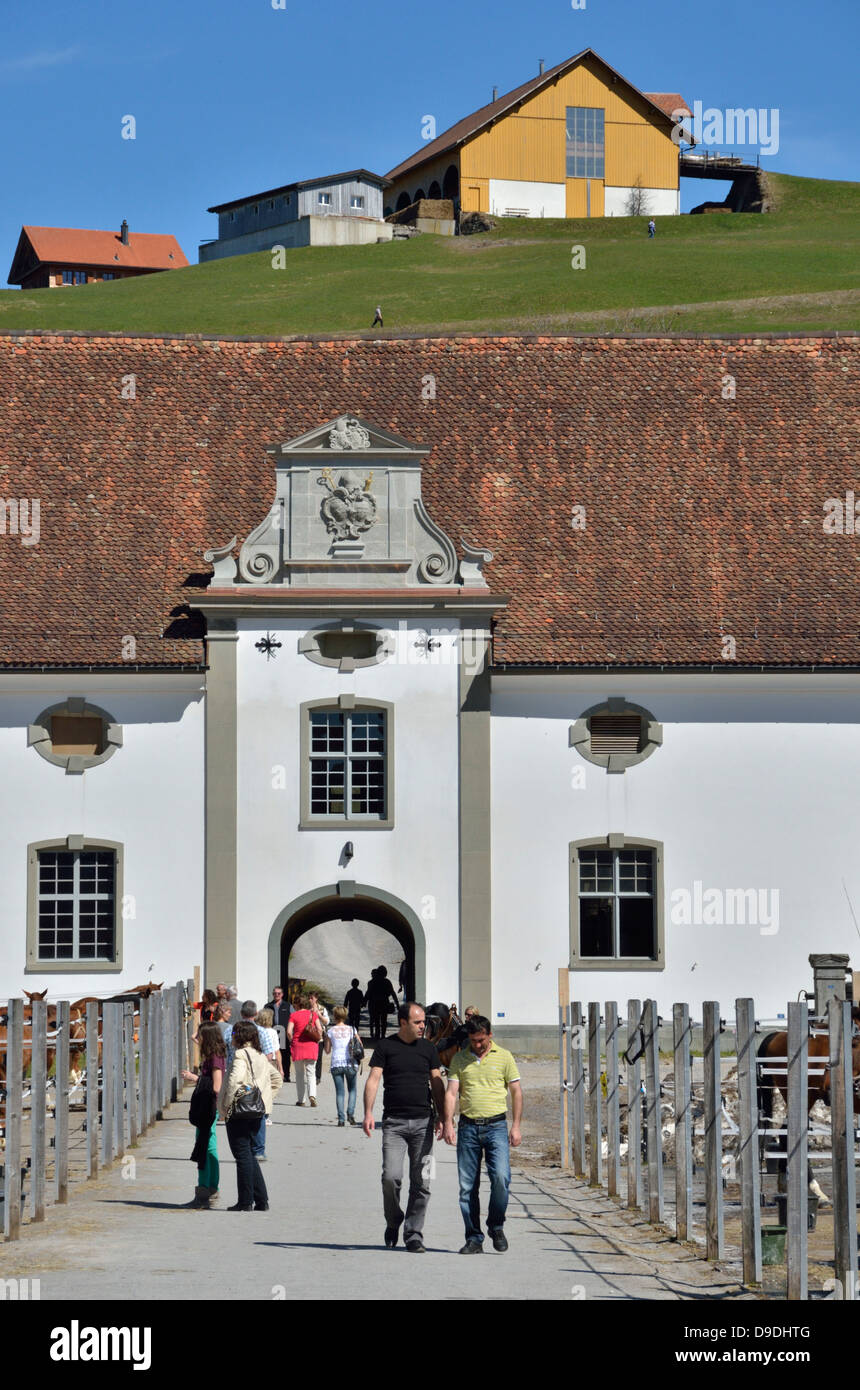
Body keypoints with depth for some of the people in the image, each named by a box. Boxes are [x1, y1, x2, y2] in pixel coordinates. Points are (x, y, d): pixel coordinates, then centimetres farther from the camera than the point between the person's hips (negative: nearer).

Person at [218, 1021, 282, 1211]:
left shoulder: (241, 1055, -13)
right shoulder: (260, 1057, 13)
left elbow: (234, 1080, -27)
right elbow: (276, 1078, 23)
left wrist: (227, 1104, -17)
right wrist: (265, 1099, 19)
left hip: (239, 1113, -8)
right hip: (255, 1112, 8)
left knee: (243, 1156, -4)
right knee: (249, 1156, 15)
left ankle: (245, 1202, -1)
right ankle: (261, 1200, 15)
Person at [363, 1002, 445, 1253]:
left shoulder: (428, 1048, 11)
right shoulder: (385, 1046, 4)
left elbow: (436, 1084, 13)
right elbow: (373, 1079, -2)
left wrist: (442, 1118, 5)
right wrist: (368, 1113, -14)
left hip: (423, 1122, 2)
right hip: (394, 1122, -2)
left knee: (421, 1181, -2)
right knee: (391, 1176, -12)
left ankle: (414, 1235, 5)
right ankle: (393, 1223, 13)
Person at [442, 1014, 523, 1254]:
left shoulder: (504, 1057, 5)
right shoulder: (459, 1059, 8)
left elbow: (516, 1092, 8)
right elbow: (451, 1092, 3)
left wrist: (516, 1126, 1)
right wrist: (448, 1123, -9)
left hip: (496, 1126, -2)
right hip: (468, 1126, 2)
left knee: (500, 1177, -17)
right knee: (467, 1186, 0)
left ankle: (496, 1226, 5)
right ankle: (474, 1239, 8)